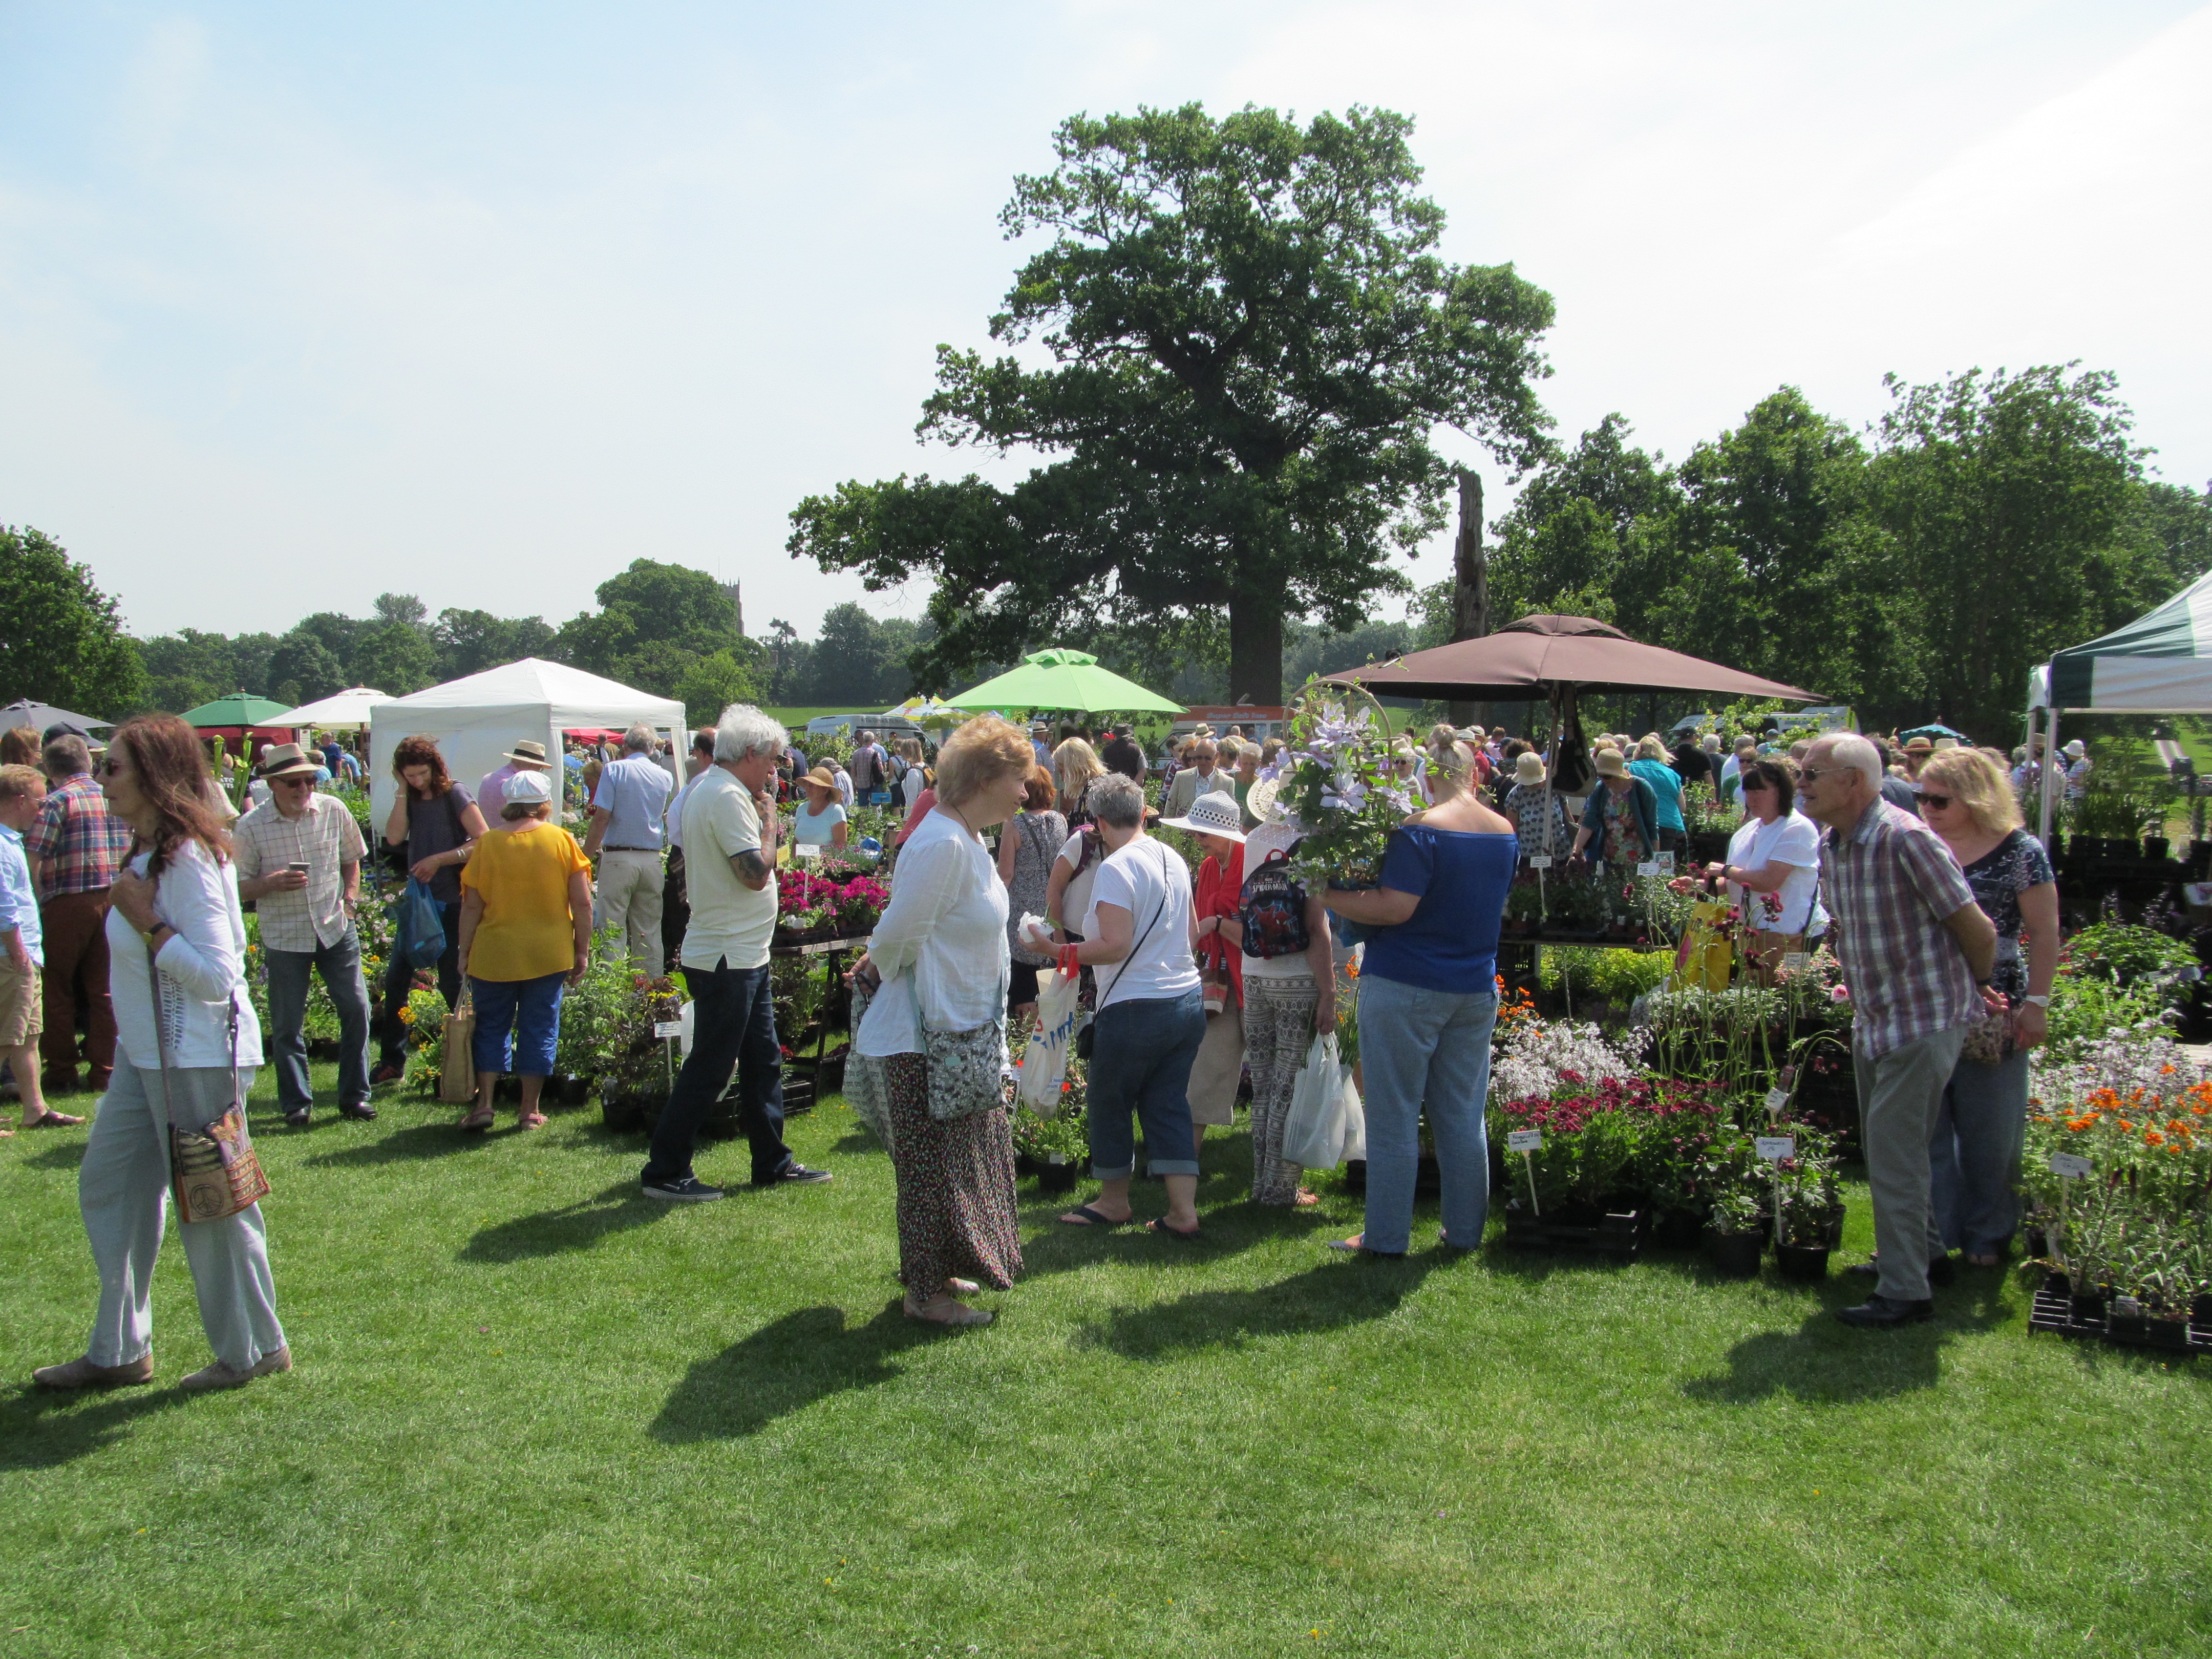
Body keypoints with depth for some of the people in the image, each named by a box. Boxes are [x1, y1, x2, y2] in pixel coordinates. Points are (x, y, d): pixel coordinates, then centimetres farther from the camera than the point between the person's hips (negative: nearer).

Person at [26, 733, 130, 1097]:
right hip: (115, 901, 5)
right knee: (104, 991, 10)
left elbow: (33, 860, -13)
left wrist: (37, 903, -5)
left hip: (70, 903, -5)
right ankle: (104, 1072, 11)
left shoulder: (57, 801, -7)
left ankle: (60, 1073, 12)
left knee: (56, 990, 8)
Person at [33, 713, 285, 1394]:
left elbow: (216, 976, -26)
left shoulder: (187, 858, -21)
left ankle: (253, 1348, 19)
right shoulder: (148, 852, 10)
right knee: (108, 1186, 16)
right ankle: (119, 1351, 27)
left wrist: (148, 924, -23)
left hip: (199, 1057, -11)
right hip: (146, 1053, 11)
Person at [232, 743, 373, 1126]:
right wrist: (271, 884, -23)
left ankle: (354, 1095, 15)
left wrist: (350, 898, 2)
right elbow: (239, 888, -4)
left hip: (336, 928, 2)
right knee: (287, 1024, 4)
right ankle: (297, 1103, 19)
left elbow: (351, 859, 15)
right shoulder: (250, 828, -9)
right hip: (285, 936, -2)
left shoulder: (333, 811, -1)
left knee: (356, 1008, 1)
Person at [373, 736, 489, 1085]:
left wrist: (438, 860, -20)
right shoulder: (410, 801, 9)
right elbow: (394, 837, -7)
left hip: (451, 902, -6)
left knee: (451, 981, -1)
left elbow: (483, 842, -16)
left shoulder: (455, 795, -8)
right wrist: (403, 792, -7)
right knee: (396, 978, 5)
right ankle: (393, 1061, 14)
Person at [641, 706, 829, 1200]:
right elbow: (756, 873, -23)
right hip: (728, 958, -11)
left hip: (741, 955, 11)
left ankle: (773, 1163, 24)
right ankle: (664, 1172, 7)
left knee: (763, 1061, 15)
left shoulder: (705, 788, 13)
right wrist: (768, 819, -12)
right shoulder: (727, 797, -20)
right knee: (708, 1068, -2)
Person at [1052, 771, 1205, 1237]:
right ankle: (1183, 1210, 8)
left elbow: (1114, 946, -21)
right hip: (1188, 1001, 7)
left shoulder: (1116, 868, -15)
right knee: (1169, 1106, 11)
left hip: (1136, 1007, -7)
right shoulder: (1174, 859, 8)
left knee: (1110, 1105, 11)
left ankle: (1114, 1201, 25)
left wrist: (1059, 951, -15)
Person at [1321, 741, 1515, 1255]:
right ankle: (1466, 1232, 20)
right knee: (1464, 1116, 13)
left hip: (1406, 989, -6)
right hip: (1476, 990, 6)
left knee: (1394, 1116, 2)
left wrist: (1326, 896, -12)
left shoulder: (1421, 830, -15)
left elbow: (1395, 908, -21)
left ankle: (1386, 1237, 8)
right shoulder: (1505, 833, 7)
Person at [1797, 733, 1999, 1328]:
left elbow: (1978, 930, -15)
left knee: (1894, 1155, -6)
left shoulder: (1907, 840, -23)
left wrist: (1974, 989, 2)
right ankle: (1925, 1252, 37)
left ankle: (1905, 1291, 4)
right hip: (1872, 1021, 9)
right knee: (1884, 1148, 19)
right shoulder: (1829, 847, 3)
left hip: (1924, 1022, -9)